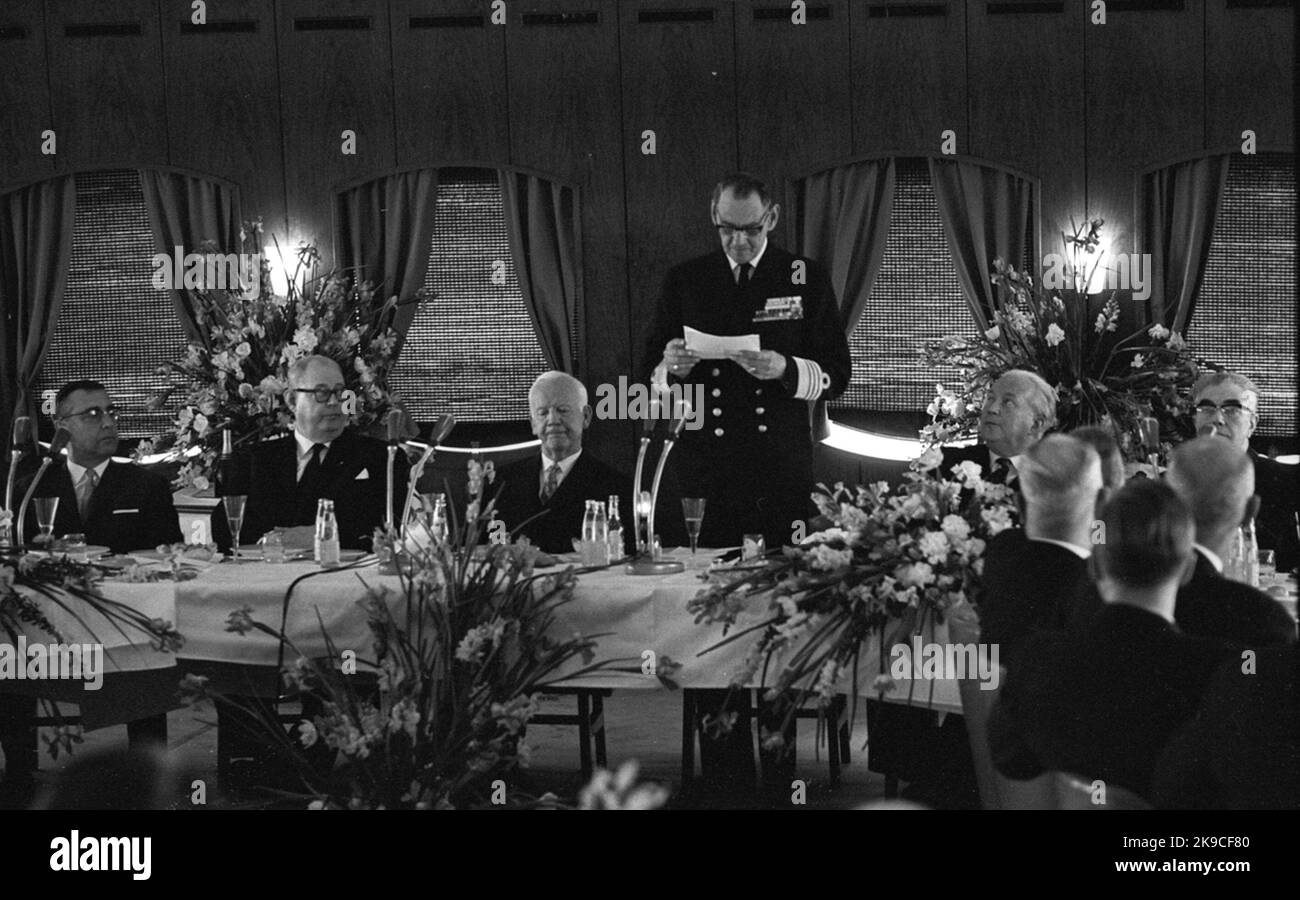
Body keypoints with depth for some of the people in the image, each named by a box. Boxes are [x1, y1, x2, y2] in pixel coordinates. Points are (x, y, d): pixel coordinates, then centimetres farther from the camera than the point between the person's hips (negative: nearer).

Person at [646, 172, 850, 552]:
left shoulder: (806, 279, 5)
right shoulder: (683, 281, 9)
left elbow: (836, 376, 2)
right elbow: (653, 378, 10)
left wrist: (785, 370, -17)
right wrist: (672, 368, -13)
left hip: (782, 471, -1)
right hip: (705, 470, 1)